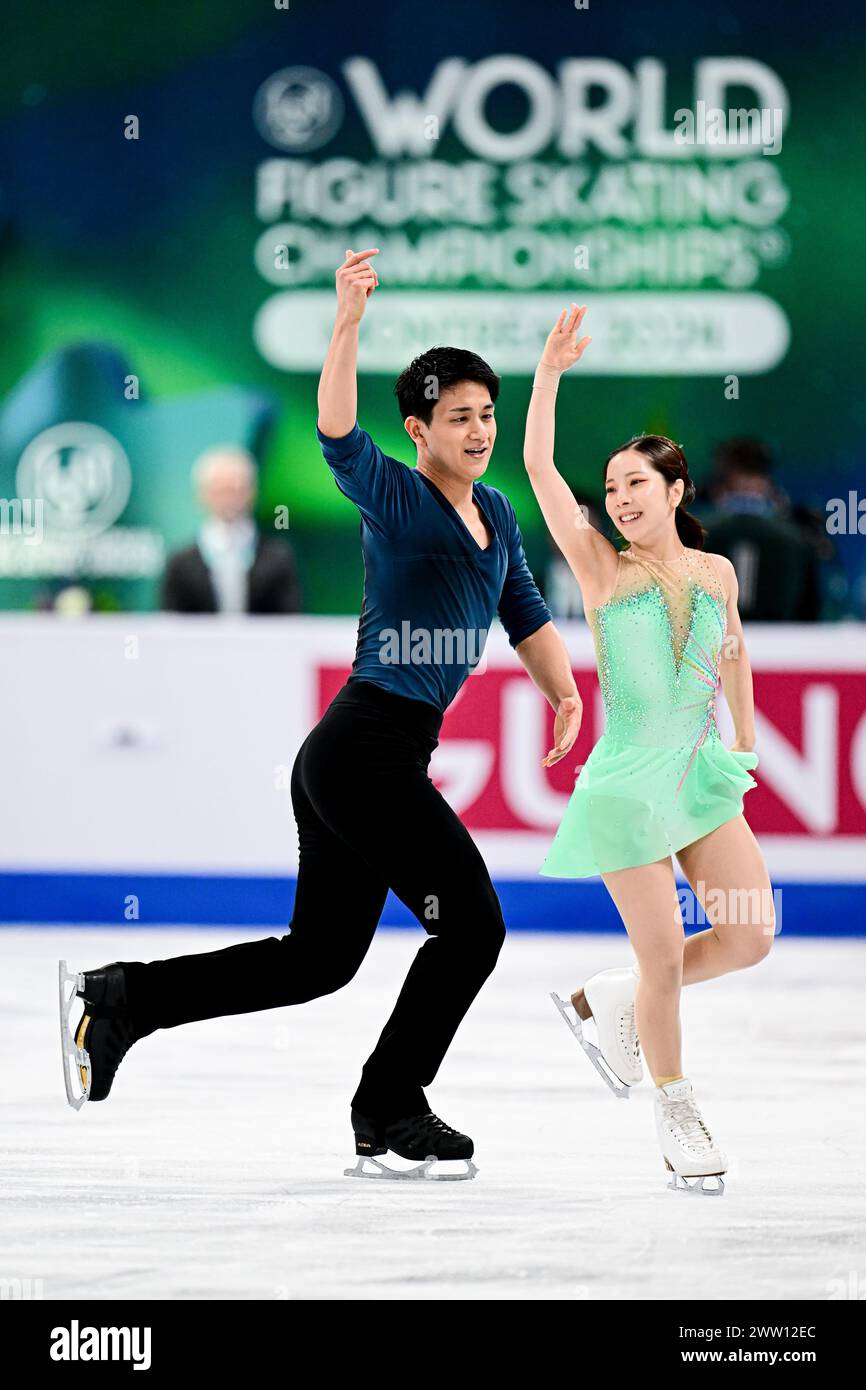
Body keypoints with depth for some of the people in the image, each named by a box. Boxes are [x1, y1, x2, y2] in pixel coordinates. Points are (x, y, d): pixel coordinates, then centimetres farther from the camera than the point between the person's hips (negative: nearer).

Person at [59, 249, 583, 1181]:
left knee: (317, 957, 14)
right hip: (368, 750, -9)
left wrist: (567, 696, 13)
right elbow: (338, 439, -28)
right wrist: (348, 323, -39)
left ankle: (122, 998, 17)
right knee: (471, 922, -4)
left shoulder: (494, 514, 15)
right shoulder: (398, 502, -10)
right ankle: (390, 1112, 7)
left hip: (354, 760, 9)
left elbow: (527, 616, 27)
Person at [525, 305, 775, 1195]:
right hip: (628, 778, -4)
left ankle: (610, 1001, 20)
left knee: (750, 936, -2)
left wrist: (745, 738, 29)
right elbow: (538, 467, -10)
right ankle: (676, 1116, 14)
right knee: (664, 957, -4)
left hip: (702, 771, 4)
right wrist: (549, 373, -13)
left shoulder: (716, 573, 7)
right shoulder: (602, 569, -3)